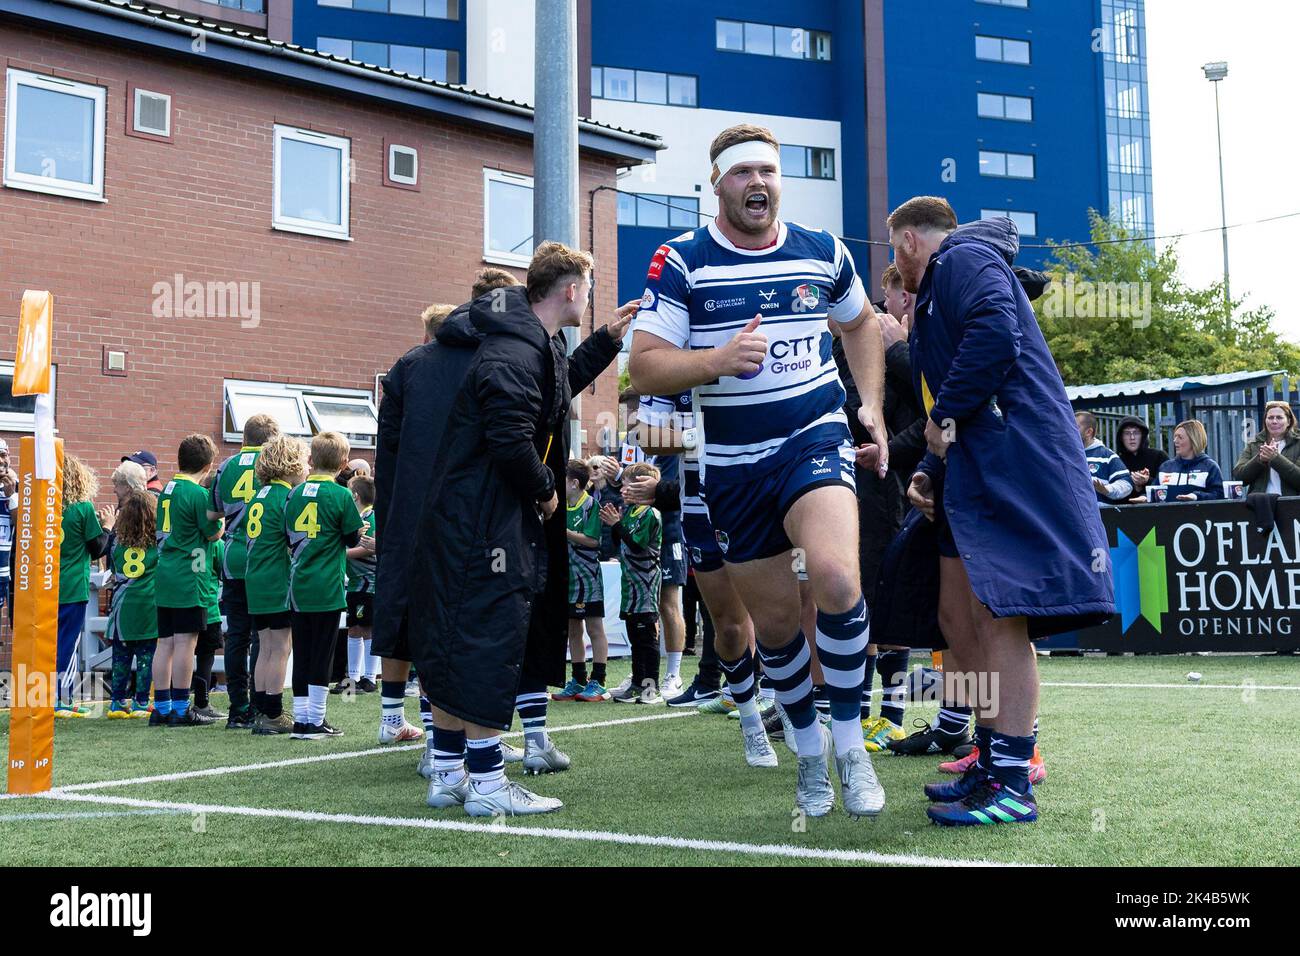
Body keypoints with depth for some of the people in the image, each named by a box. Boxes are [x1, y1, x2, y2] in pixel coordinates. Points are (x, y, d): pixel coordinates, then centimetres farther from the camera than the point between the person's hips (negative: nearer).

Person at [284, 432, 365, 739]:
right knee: (322, 654, 1)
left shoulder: (295, 494, 5)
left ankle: (301, 719, 13)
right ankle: (315, 721, 4)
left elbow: (288, 538, 10)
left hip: (298, 586, 5)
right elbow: (353, 539, -2)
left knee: (302, 654, 10)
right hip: (328, 586, -5)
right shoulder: (340, 495, -9)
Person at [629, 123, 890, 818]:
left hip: (815, 438, 0)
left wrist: (870, 405, 12)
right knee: (773, 619, 8)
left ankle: (850, 743, -8)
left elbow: (860, 322, 24)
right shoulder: (682, 263, -4)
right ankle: (808, 744, 33)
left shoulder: (824, 253, 4)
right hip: (733, 464, 1)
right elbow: (643, 368, -10)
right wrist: (719, 359, -26)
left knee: (834, 574, -27)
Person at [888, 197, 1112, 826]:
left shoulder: (963, 259, -2)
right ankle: (992, 761, 18)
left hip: (1013, 461, -11)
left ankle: (1011, 784, -9)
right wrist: (930, 470, 13)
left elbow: (997, 333, -24)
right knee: (958, 618, 10)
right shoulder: (937, 290, 28)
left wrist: (944, 416, -15)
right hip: (974, 469, 11)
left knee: (998, 618, -12)